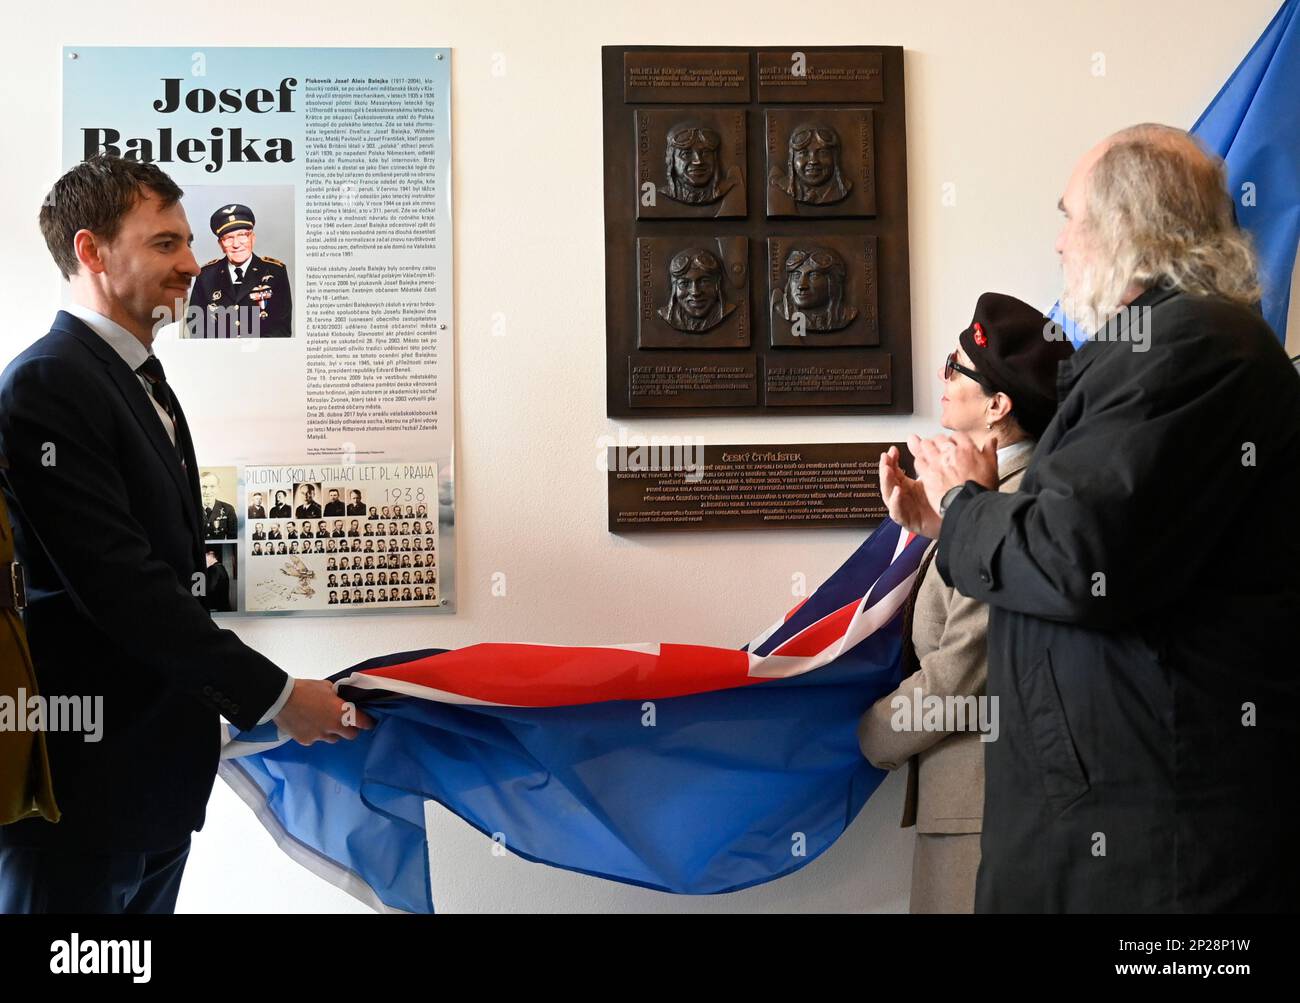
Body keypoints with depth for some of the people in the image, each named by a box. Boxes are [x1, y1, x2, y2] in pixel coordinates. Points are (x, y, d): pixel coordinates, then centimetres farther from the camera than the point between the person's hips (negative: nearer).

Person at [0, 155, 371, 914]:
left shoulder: (144, 379, 13)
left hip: (157, 763, 9)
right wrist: (274, 695, -18)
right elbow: (118, 585, -23)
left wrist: (230, 694, 12)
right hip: (87, 776, -8)